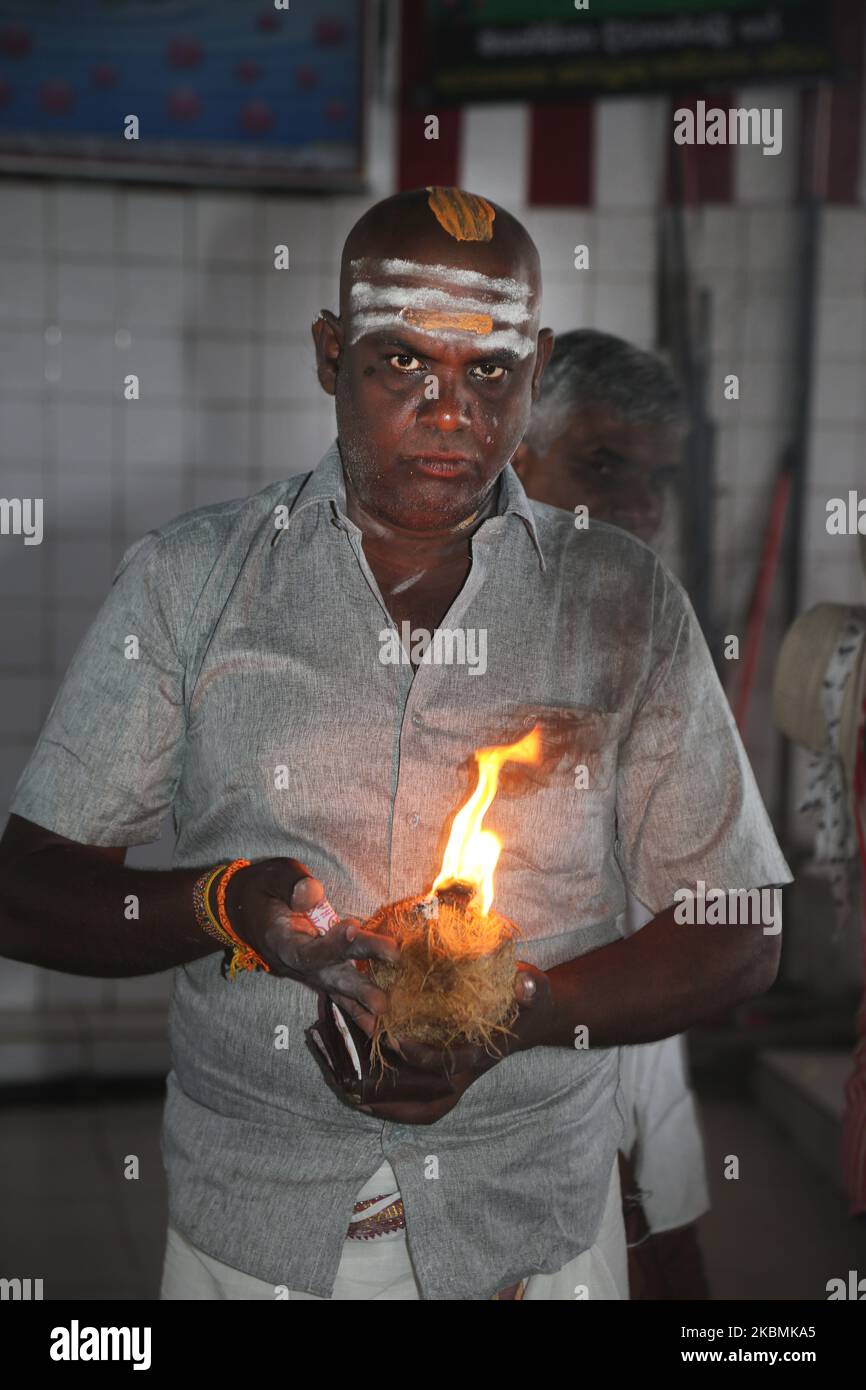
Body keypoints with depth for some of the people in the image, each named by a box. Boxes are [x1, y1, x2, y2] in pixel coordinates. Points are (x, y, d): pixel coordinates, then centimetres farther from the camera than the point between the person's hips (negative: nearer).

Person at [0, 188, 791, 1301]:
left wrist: (520, 1015, -19)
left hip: (534, 1226, 1)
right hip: (244, 1226, 0)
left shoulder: (626, 604, -3)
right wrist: (224, 906, -24)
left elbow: (741, 937, -2)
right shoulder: (185, 579, -4)